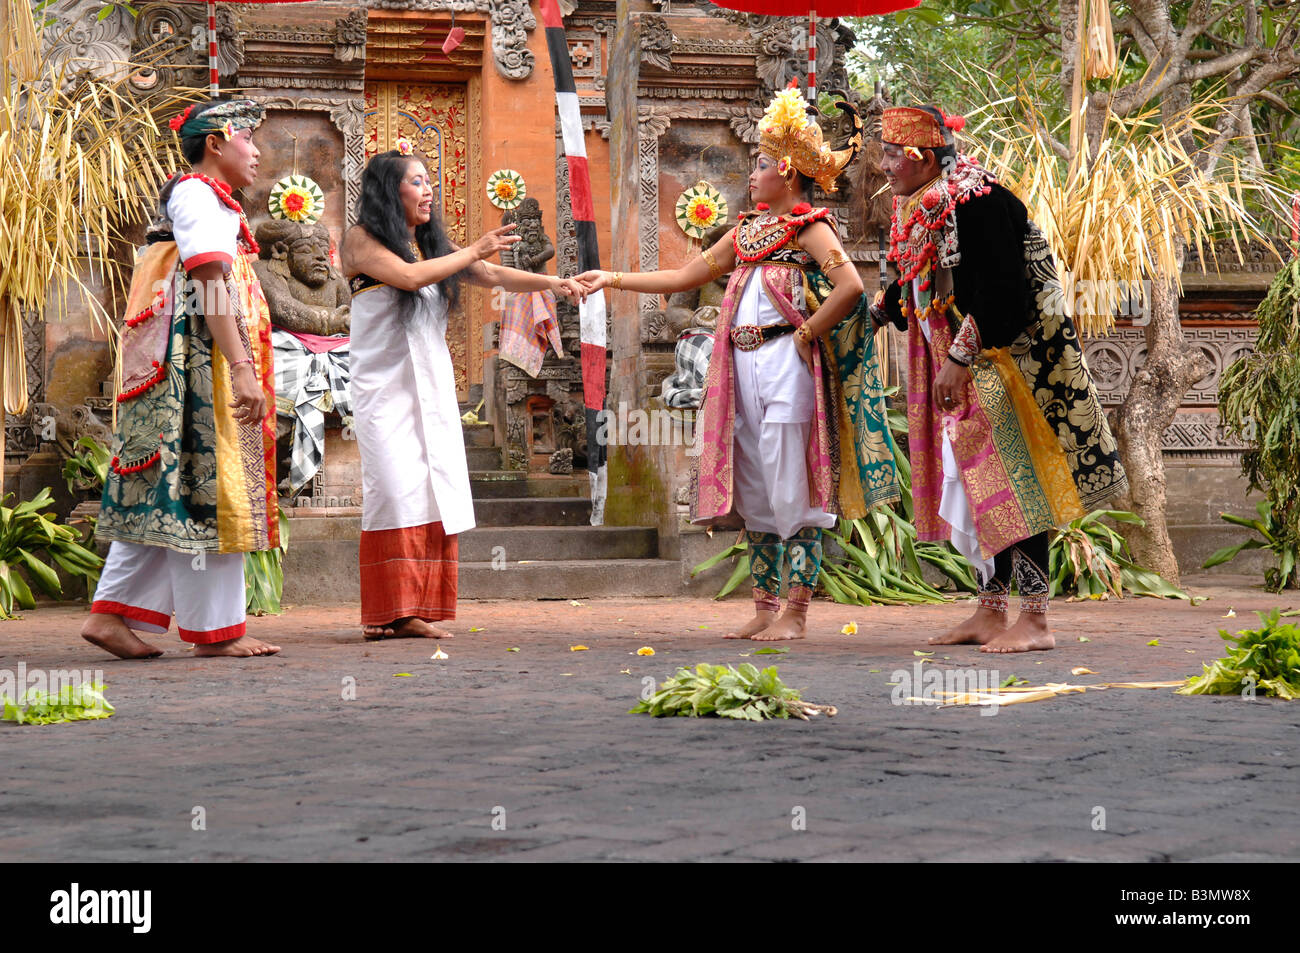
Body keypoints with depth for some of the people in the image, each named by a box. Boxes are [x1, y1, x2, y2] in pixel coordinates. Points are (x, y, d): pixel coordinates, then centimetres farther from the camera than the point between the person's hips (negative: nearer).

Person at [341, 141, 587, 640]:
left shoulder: (433, 243, 16)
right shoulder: (362, 240, -2)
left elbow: (491, 276, 11)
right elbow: (409, 276, -16)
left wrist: (549, 282, -3)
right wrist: (473, 252, -9)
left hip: (432, 383, 6)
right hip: (385, 386, -6)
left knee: (437, 489, -1)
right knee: (399, 488, -14)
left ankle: (421, 612, 0)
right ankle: (392, 613, -13)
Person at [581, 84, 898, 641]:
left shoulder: (809, 227, -4)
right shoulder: (748, 230, 19)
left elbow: (850, 286, -18)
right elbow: (686, 277, 25)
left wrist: (807, 334, -14)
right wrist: (615, 280, 22)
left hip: (788, 366, -8)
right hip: (744, 368, 8)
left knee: (792, 490, -7)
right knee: (754, 493, 8)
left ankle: (795, 614, -5)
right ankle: (764, 610, 13)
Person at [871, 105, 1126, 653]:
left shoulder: (975, 202, -18)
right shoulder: (918, 211, 11)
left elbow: (1000, 293, -24)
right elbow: (915, 291, 25)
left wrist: (958, 359, -23)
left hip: (1006, 357, -10)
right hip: (965, 370, 10)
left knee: (1010, 484, -11)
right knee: (977, 486, 10)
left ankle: (1034, 622, -10)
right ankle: (990, 614, 16)